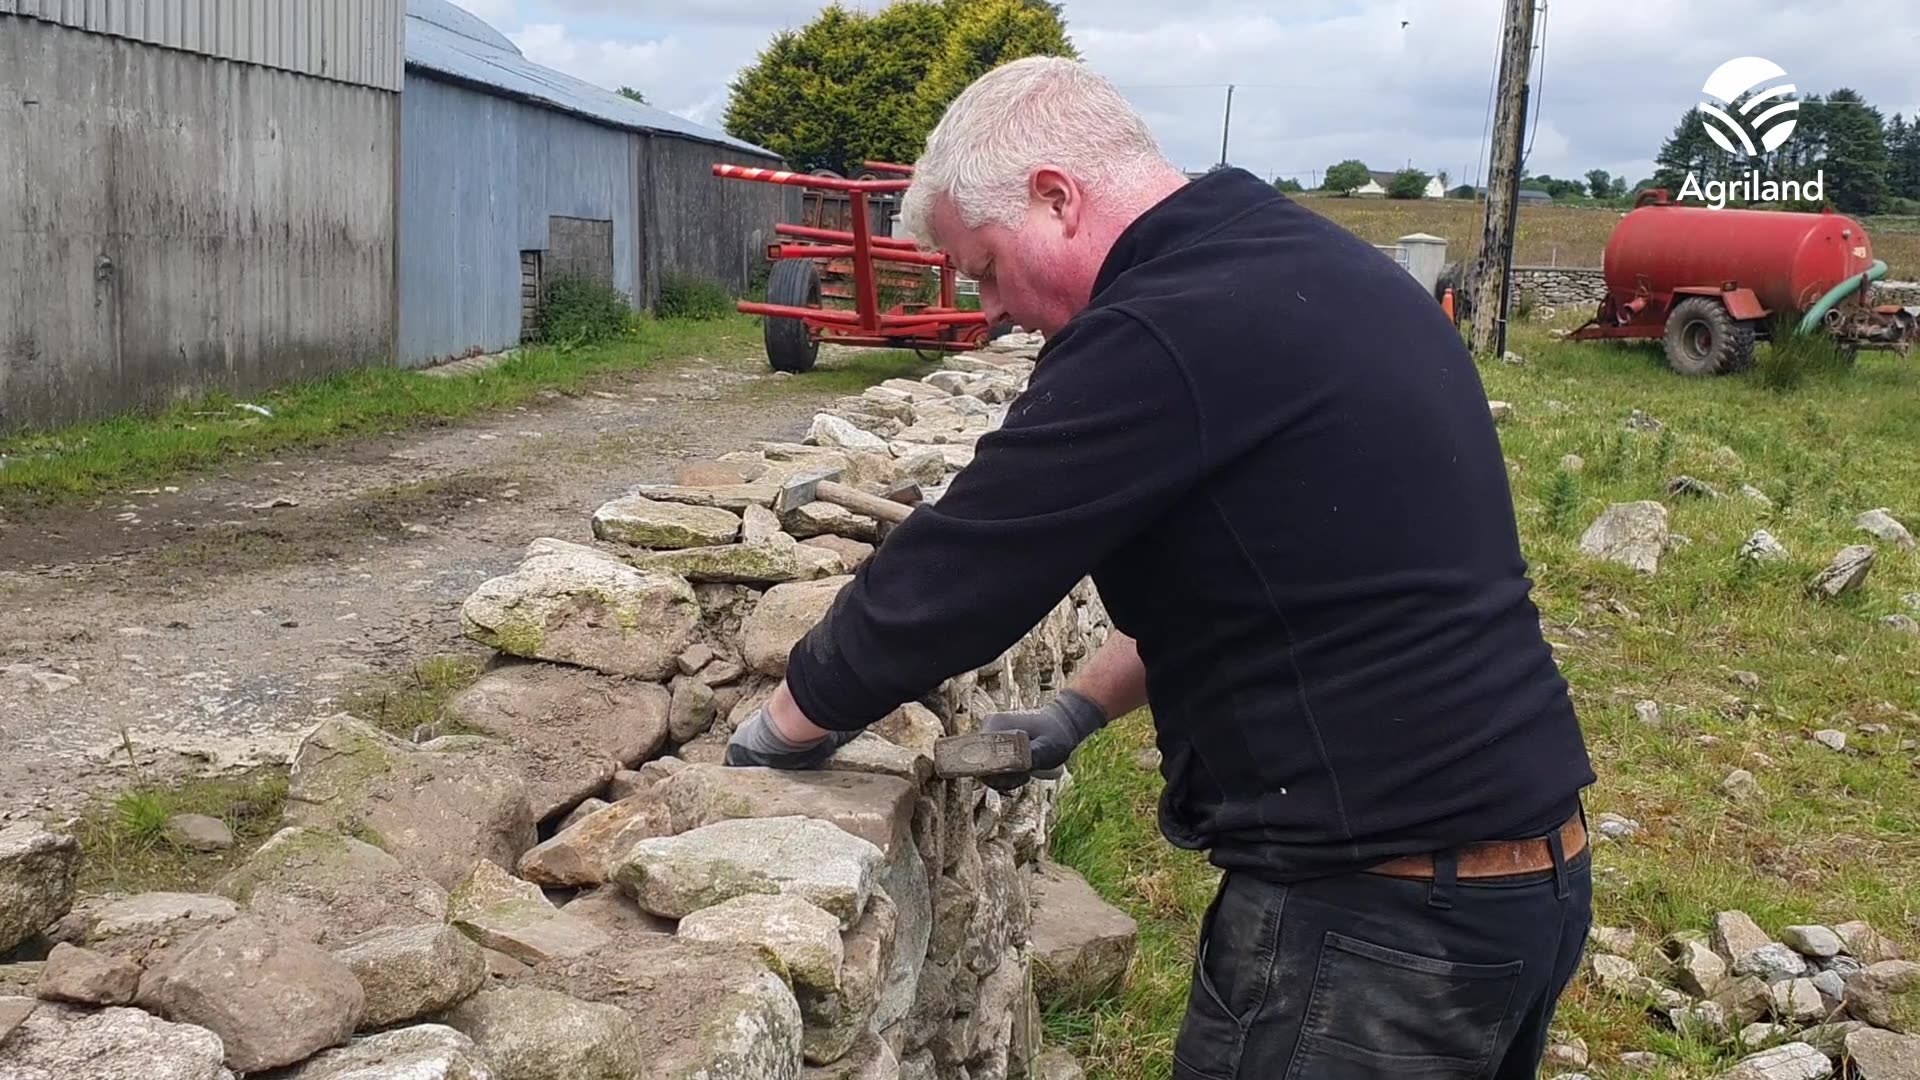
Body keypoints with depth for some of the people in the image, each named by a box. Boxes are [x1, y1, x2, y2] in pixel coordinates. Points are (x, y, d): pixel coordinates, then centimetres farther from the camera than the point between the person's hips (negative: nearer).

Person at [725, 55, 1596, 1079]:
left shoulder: (1159, 333, -21)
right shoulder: (1316, 273, 9)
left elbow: (936, 578, -14)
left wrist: (783, 724, 3)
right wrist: (1080, 707, 20)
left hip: (1376, 913, -9)